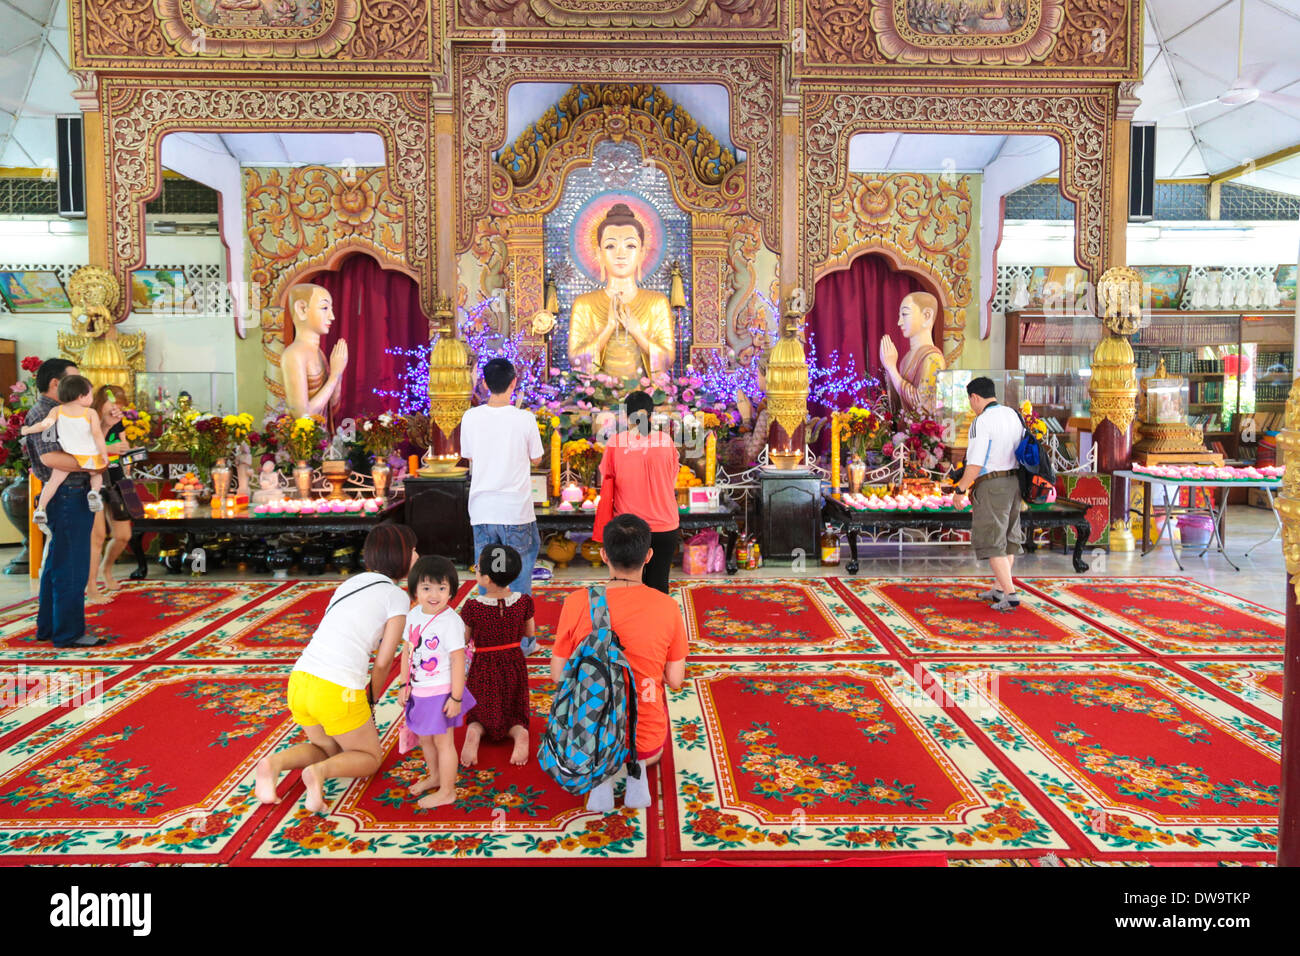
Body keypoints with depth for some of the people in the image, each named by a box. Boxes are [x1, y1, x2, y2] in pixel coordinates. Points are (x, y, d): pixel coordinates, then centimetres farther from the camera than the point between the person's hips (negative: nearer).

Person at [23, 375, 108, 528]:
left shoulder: (57, 410, -1)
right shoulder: (91, 413, -8)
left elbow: (44, 424, -12)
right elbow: (97, 434, -15)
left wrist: (27, 430, 6)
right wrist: (105, 455, -10)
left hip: (68, 454, 1)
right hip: (90, 456, -1)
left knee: (54, 480, 13)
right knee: (96, 475, 25)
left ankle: (40, 509, 4)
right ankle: (94, 492, -5)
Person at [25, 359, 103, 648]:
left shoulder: (58, 412, 18)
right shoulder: (44, 413, -13)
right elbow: (50, 457, -28)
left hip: (72, 496, 11)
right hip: (67, 496, -11)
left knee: (56, 565, 17)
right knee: (71, 568, -5)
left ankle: (48, 627, 27)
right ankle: (69, 633, 2)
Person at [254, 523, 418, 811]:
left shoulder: (352, 582, 20)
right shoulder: (398, 597, -2)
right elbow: (383, 662, -2)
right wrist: (370, 699, 16)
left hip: (301, 679, 7)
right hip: (338, 692, -7)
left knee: (329, 750, 30)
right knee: (369, 759, 18)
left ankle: (274, 763, 2)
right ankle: (319, 772, -12)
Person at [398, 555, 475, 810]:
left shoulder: (450, 621, -22)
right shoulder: (413, 615, -1)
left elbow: (458, 660, -20)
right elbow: (407, 650, 9)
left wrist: (456, 697, -19)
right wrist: (405, 684, 7)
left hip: (441, 692, -7)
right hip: (419, 691, 7)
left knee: (443, 741, 5)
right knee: (424, 738, 23)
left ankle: (447, 791, 20)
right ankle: (434, 776, 44)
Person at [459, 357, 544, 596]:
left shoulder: (471, 417, -3)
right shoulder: (525, 419, -10)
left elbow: (468, 456, 9)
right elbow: (536, 459, 3)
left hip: (481, 509, 2)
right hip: (516, 510, -2)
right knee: (520, 568, 10)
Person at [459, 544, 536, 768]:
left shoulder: (473, 606, -21)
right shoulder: (523, 602, -13)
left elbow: (463, 639, -8)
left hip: (483, 669, -2)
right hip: (513, 666, 2)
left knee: (479, 716, 21)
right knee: (514, 716, 19)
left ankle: (474, 732, -14)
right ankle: (520, 733, -16)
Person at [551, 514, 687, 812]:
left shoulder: (577, 603, -16)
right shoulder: (667, 607, -16)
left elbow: (558, 675, -6)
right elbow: (675, 679, -6)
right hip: (644, 739, 0)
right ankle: (636, 768, 6)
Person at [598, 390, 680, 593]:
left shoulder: (615, 442, -6)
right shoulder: (666, 440, -4)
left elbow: (606, 481, 4)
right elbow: (674, 481, 7)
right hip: (665, 526, 1)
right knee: (658, 585, 10)